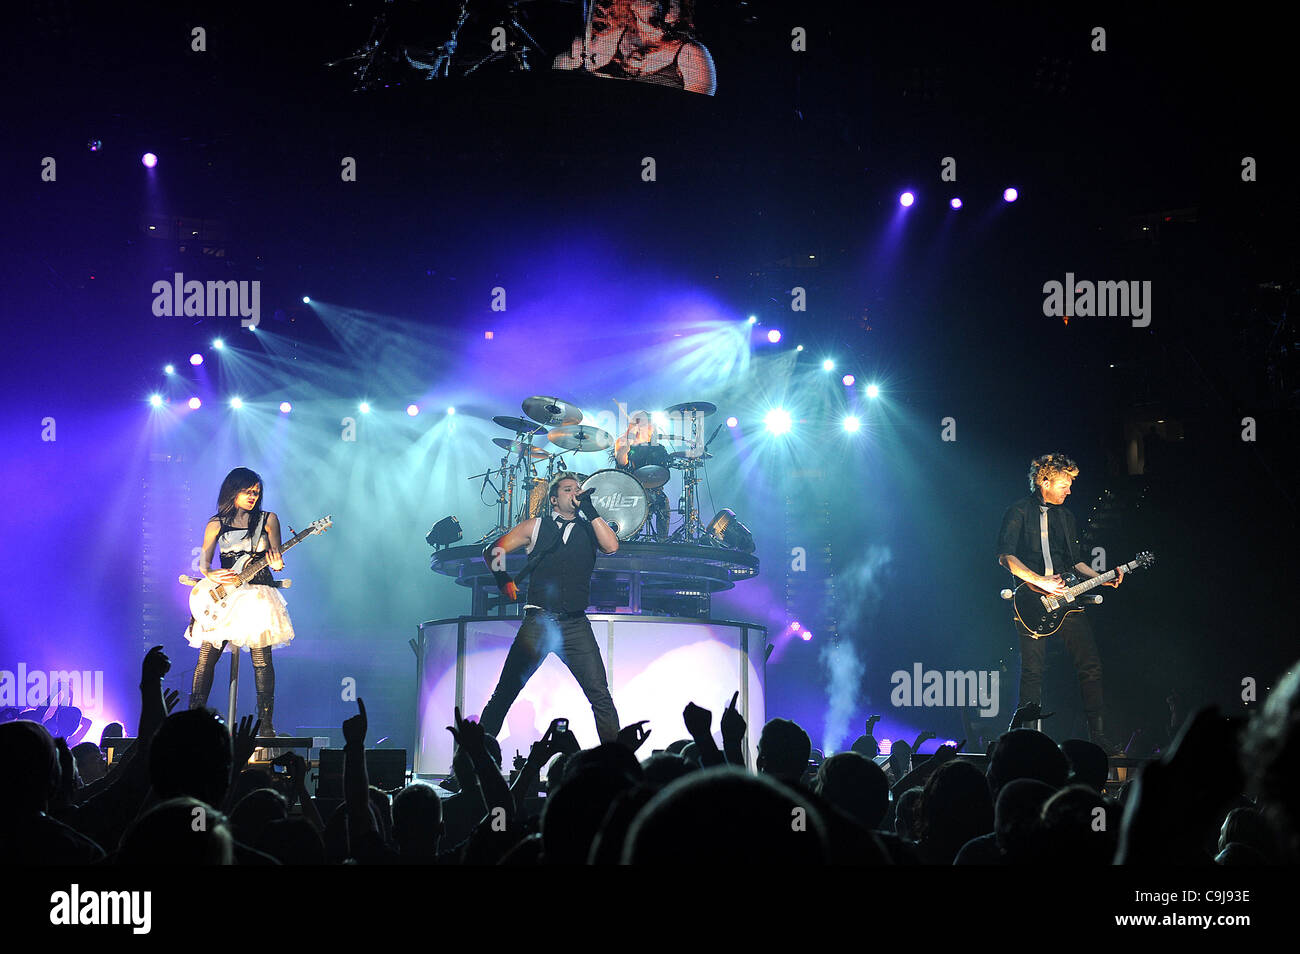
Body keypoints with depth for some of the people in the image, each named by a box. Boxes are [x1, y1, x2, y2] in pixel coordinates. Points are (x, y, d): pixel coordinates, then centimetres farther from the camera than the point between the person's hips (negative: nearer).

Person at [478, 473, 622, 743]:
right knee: (505, 692, -3)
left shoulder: (589, 529, 16)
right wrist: (502, 578, -6)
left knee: (599, 693, -11)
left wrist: (590, 510, -3)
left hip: (576, 626, 0)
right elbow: (494, 550, 11)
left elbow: (612, 546, -4)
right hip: (538, 621, 0)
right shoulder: (535, 526, 13)